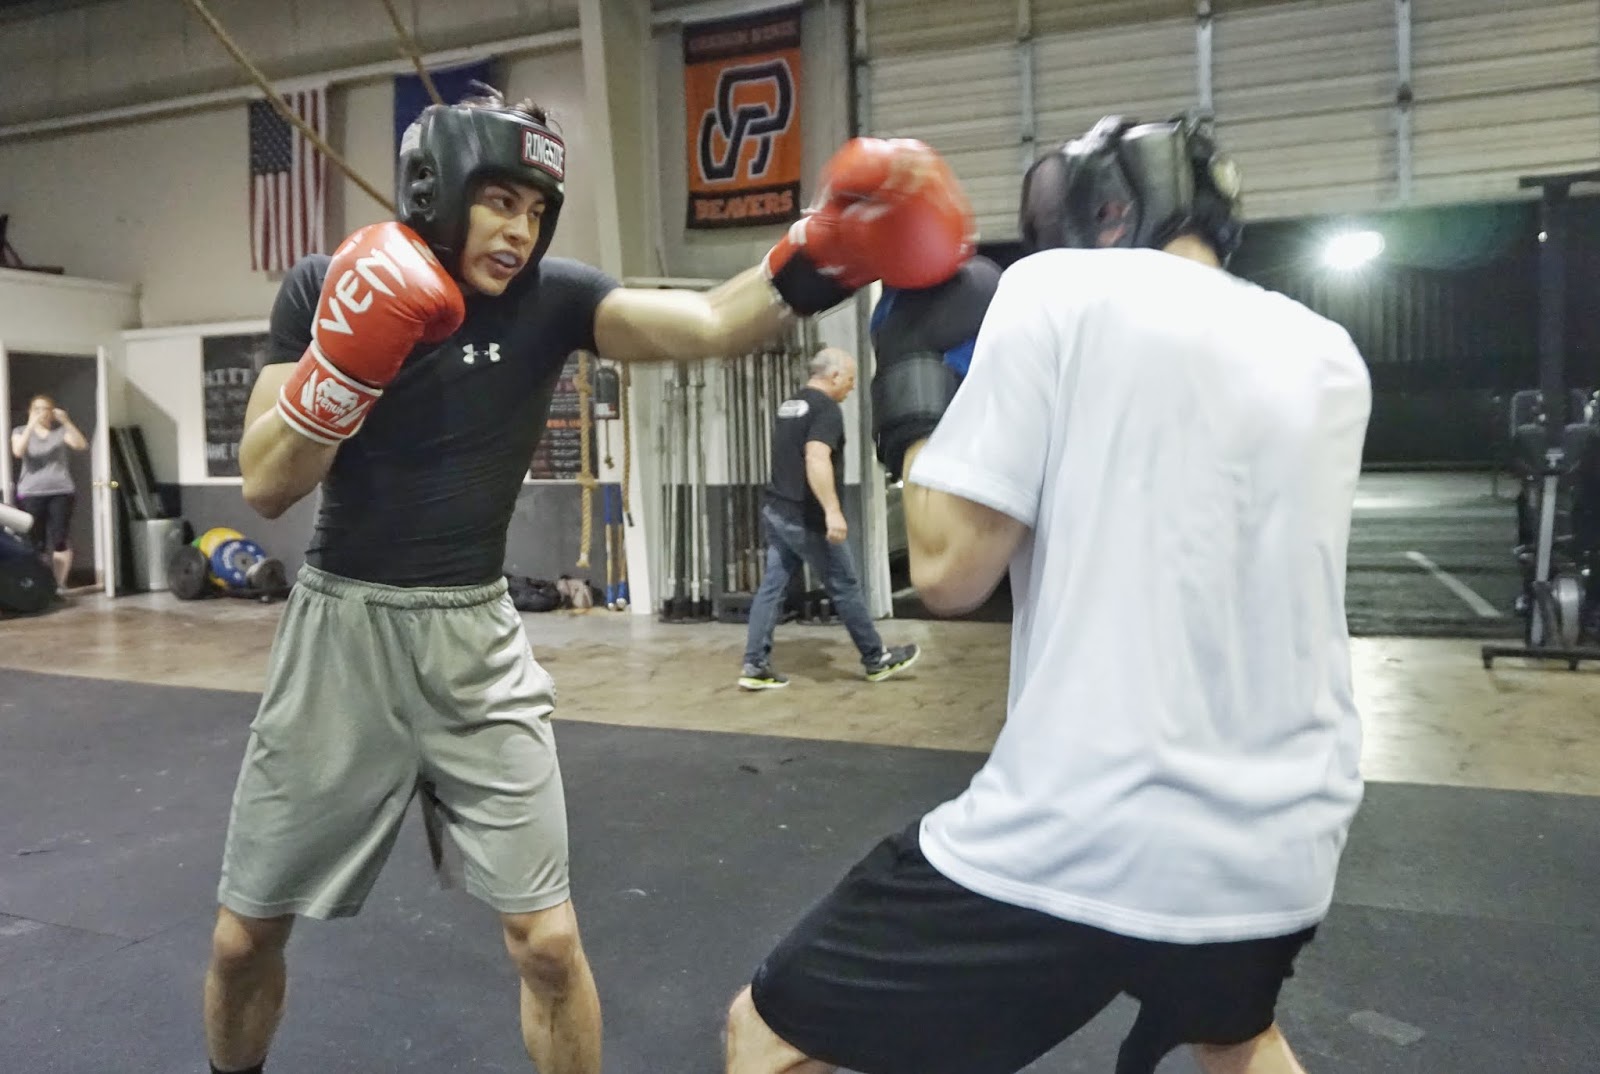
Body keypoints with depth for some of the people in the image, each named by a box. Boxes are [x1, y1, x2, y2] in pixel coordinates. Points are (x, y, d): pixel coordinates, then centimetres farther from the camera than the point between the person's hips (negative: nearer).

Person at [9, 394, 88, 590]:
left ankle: (61, 584, -3)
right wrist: (31, 426, -14)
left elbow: (82, 445, -5)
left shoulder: (61, 431, 11)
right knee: (35, 542, -4)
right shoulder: (21, 431, 11)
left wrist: (66, 422, -13)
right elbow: (18, 452, -8)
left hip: (61, 491, 0)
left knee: (61, 540, -7)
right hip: (31, 492, 0)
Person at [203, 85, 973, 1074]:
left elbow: (708, 324, -25)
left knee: (549, 944, -2)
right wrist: (345, 363, -24)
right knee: (245, 936, 15)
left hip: (474, 640, 0)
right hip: (338, 630, 1)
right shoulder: (324, 288, -5)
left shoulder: (552, 298, -7)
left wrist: (818, 257, -42)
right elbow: (265, 488, -10)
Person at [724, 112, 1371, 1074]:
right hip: (1282, 849, 7)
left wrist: (918, 376, 6)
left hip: (1089, 846, -6)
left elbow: (950, 568, -10)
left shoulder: (1064, 289, -7)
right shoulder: (1330, 358, 9)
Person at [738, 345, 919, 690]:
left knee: (772, 587, 8)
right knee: (845, 587, 3)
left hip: (776, 511, 9)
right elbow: (816, 460, -28)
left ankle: (754, 666, 6)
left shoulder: (789, 406, 16)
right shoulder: (826, 409, -14)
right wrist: (832, 511, -32)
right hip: (805, 517, -9)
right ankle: (876, 660, 16)